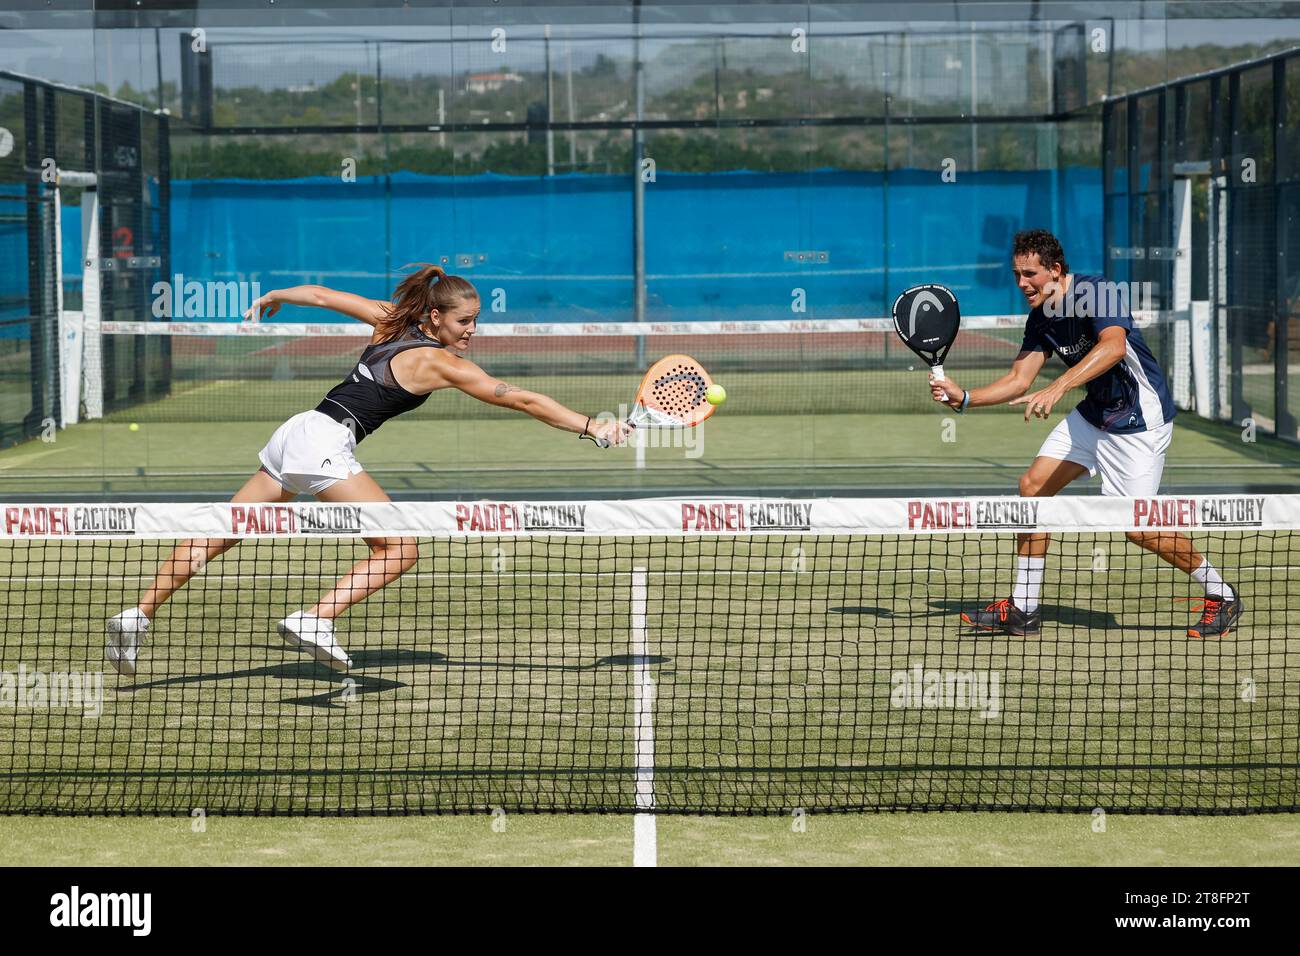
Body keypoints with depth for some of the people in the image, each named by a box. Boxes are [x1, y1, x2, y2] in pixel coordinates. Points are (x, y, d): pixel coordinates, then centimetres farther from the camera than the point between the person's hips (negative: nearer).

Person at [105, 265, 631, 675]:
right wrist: (591, 427, -3)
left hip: (294, 431, 8)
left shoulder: (394, 320, 14)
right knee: (399, 549, -9)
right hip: (325, 440, -8)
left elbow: (322, 295, 23)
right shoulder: (439, 362, -5)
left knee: (221, 534, 10)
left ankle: (138, 615, 8)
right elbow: (522, 400, -6)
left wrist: (274, 296, 42)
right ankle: (314, 619, -20)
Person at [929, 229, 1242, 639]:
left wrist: (1057, 388, -49)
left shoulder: (1096, 292, -23)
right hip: (1094, 414, 8)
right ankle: (1023, 608, 6)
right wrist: (964, 397, -12)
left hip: (1140, 418, -8)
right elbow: (1019, 380, 3)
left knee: (1137, 527, -10)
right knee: (1033, 485, 0)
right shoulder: (1041, 318, 1)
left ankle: (1221, 594, 11)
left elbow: (1113, 346, -40)